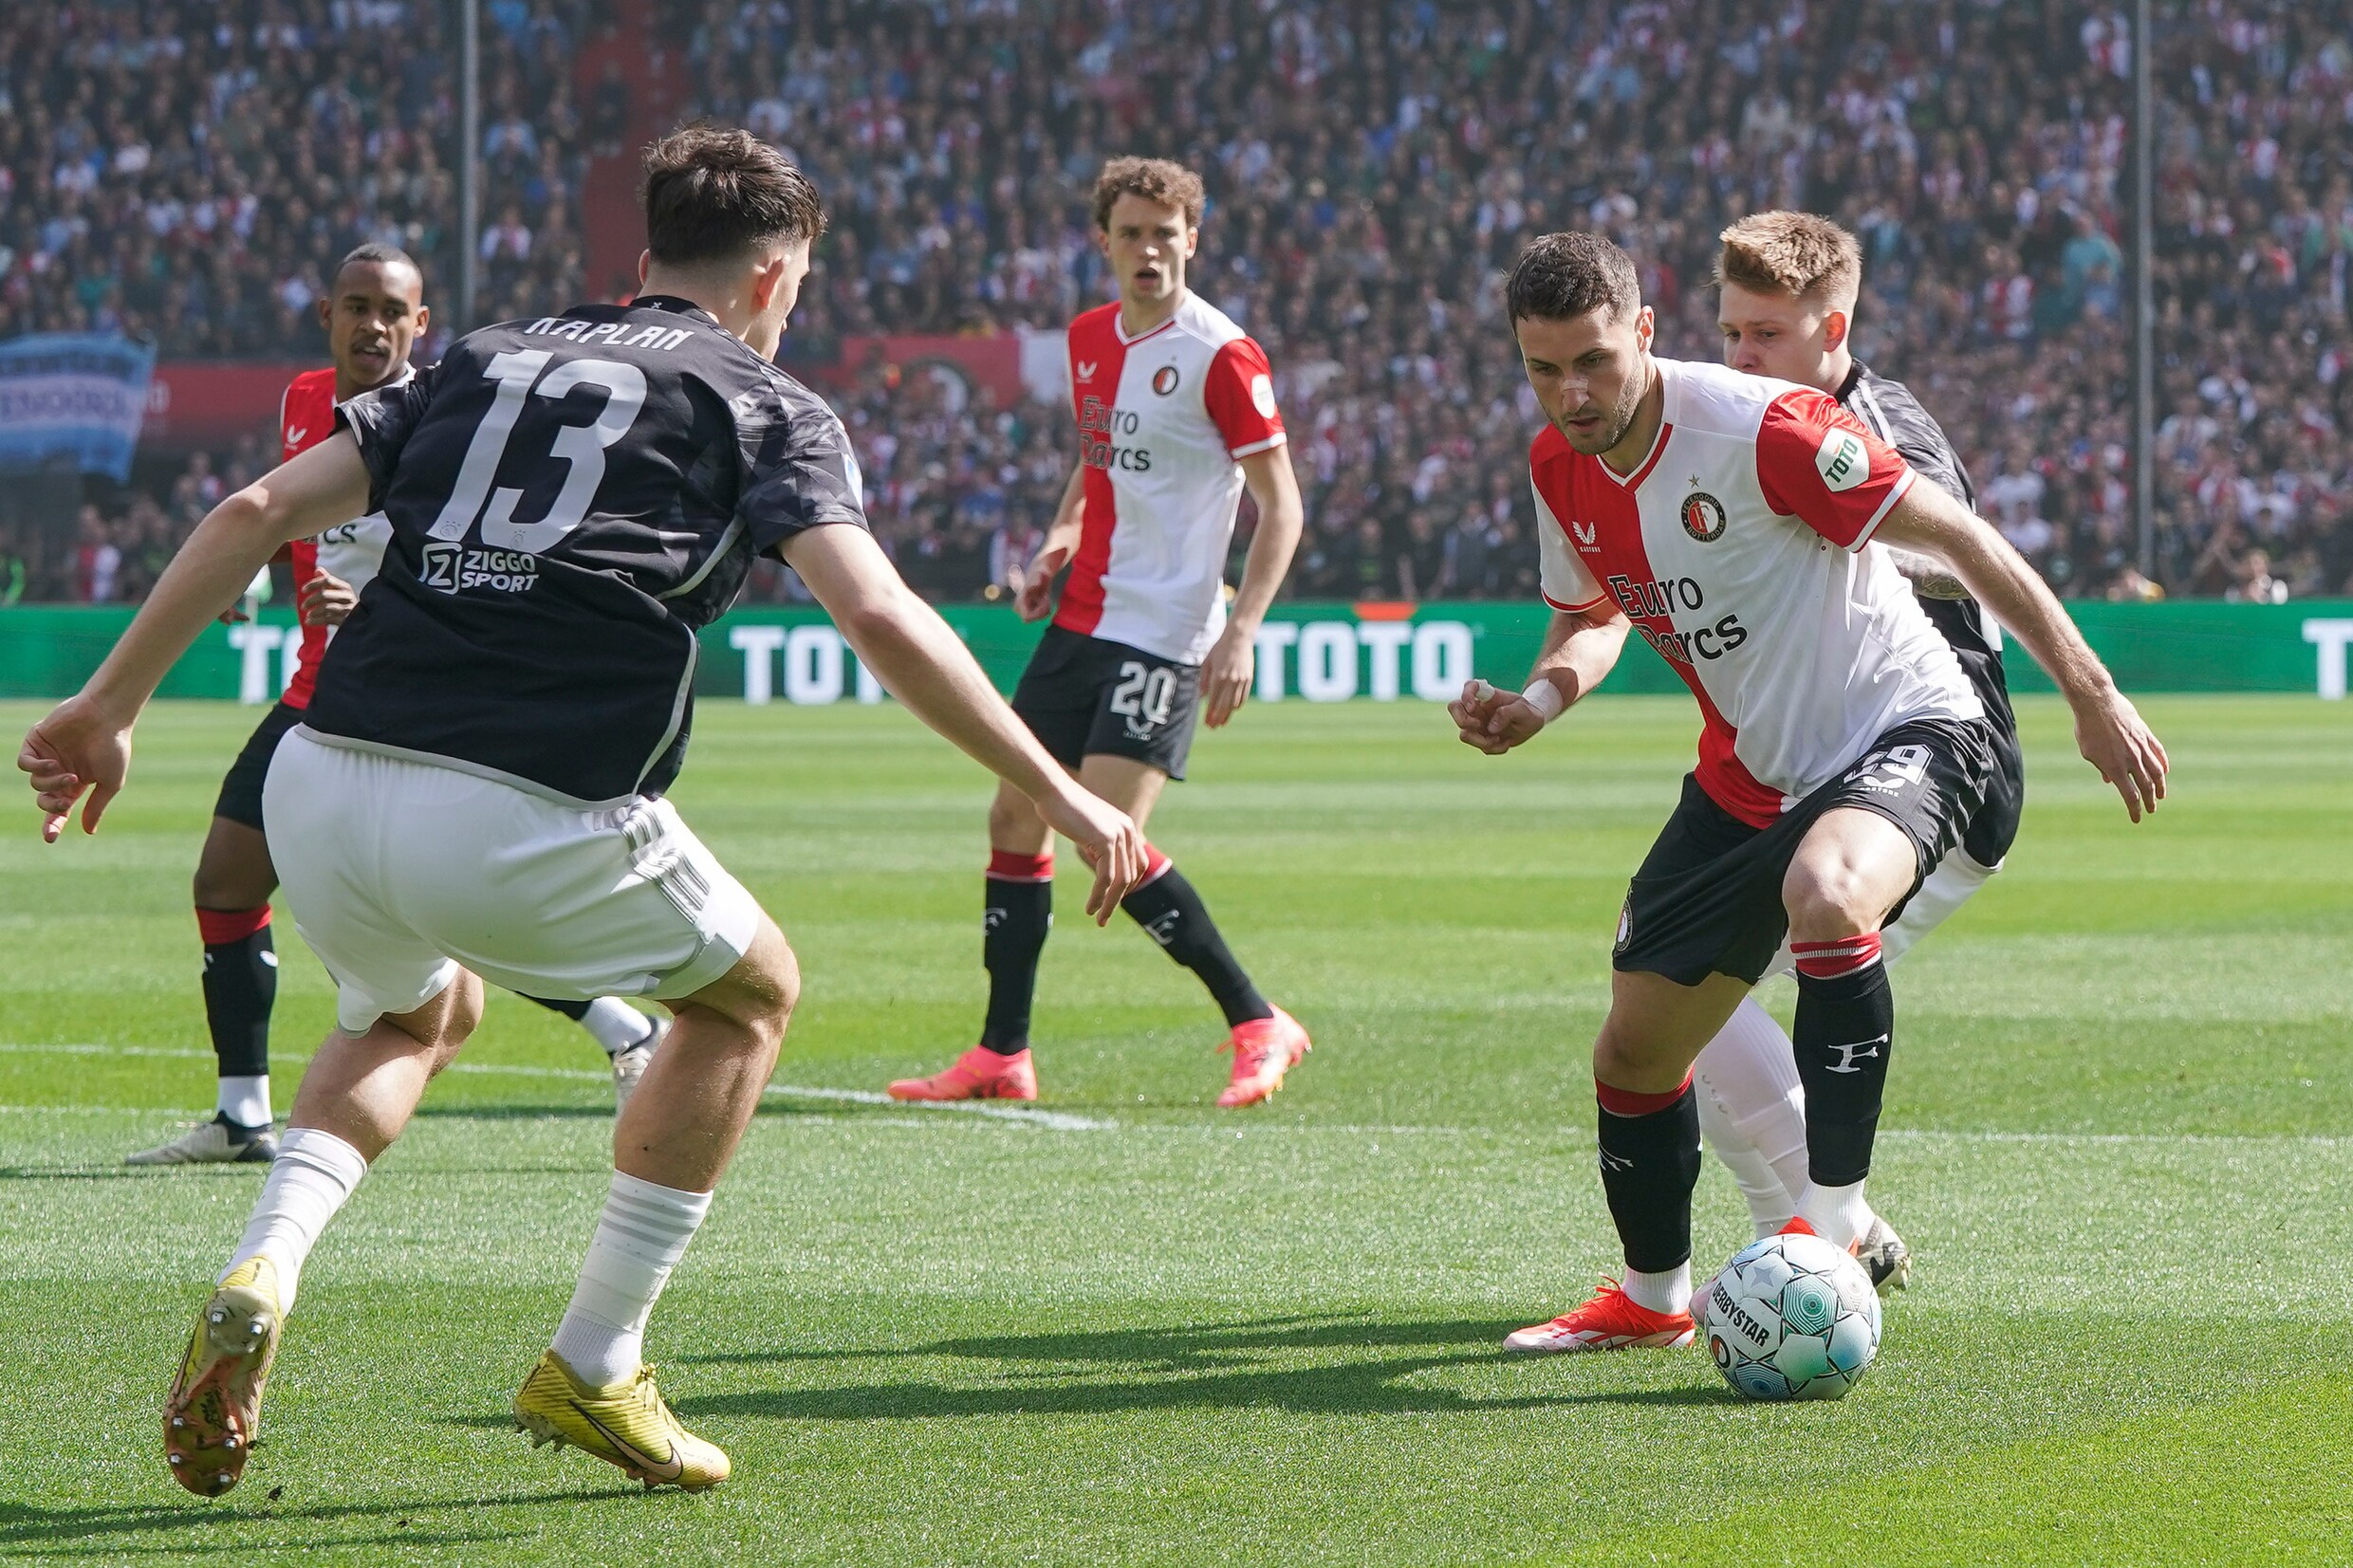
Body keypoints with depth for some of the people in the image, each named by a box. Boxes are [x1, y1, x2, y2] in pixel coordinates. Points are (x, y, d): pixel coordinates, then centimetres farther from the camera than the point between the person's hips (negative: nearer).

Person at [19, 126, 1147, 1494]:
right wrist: (1059, 794, 0)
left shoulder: (489, 358, 25)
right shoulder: (768, 407, 11)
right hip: (528, 823, -5)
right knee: (753, 990, 24)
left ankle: (259, 1279, 10)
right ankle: (592, 1370, 22)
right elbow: (881, 621, -5)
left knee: (414, 1015, 37)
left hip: (323, 782, 5)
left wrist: (108, 705, 21)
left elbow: (257, 513, 17)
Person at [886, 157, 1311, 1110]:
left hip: (1165, 635, -8)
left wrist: (1241, 632, -20)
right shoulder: (1089, 339, 10)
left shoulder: (1220, 356, -12)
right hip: (1080, 620, 8)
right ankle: (1002, 1055, 15)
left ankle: (1259, 1028, -3)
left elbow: (1281, 506, -11)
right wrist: (1061, 540, 7)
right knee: (1015, 819, 6)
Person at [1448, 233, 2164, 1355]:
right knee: (1632, 1055, 8)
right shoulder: (1558, 472, -2)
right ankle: (1651, 1298, 34)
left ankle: (1833, 1213, -28)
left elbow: (1958, 539, -17)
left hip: (1900, 732, -7)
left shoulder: (1758, 428, -24)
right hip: (1748, 778, 7)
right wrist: (1536, 701, -5)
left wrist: (2091, 696, -15)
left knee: (1822, 895, -41)